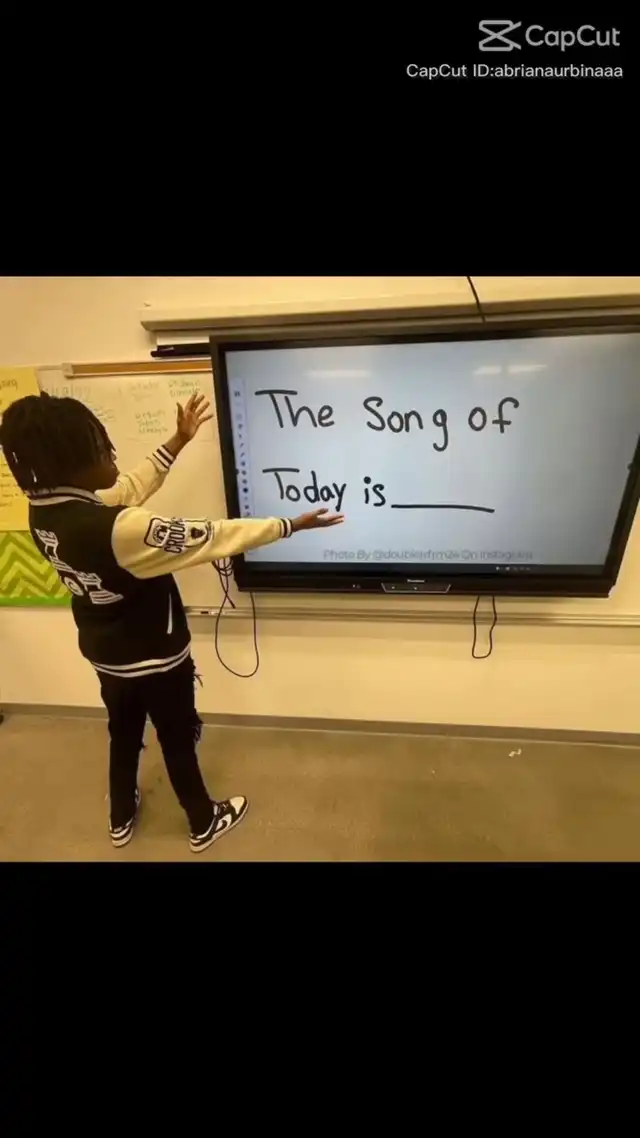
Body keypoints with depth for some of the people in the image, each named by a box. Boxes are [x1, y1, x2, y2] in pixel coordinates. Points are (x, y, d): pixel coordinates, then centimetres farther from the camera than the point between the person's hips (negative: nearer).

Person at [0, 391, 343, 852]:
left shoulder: (43, 512, -8)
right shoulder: (119, 529, -35)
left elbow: (127, 490, 2)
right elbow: (209, 537, -30)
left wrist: (179, 441, 5)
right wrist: (291, 525, -20)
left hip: (106, 656, 7)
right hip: (156, 659, -7)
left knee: (124, 733, 29)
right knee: (177, 740, 17)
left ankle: (121, 818, 54)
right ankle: (204, 823, 43)